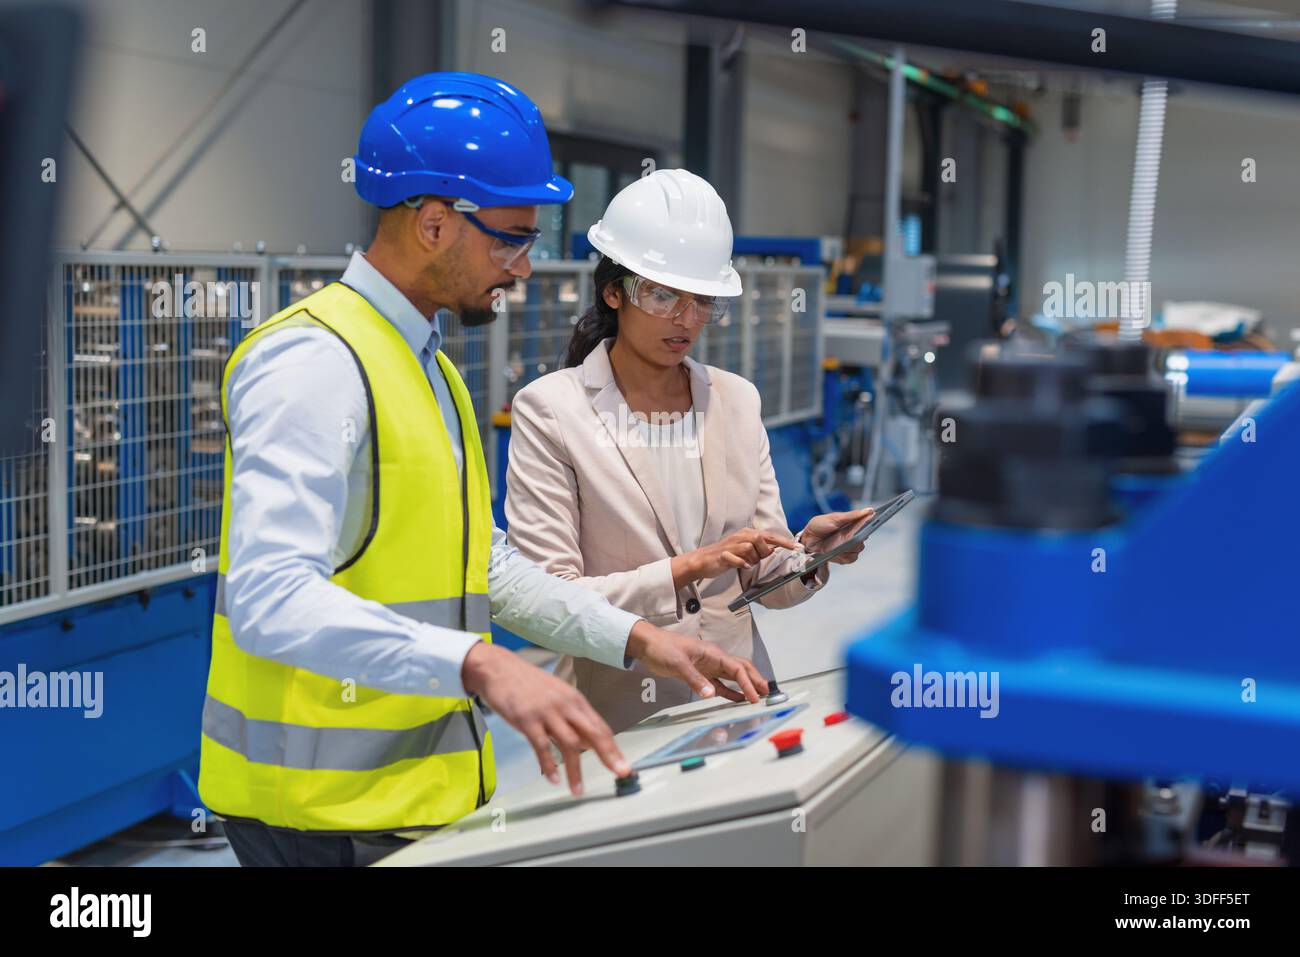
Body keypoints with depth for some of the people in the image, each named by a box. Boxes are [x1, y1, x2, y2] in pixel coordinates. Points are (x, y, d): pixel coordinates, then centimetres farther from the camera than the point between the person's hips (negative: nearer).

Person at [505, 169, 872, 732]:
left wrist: (808, 549, -8)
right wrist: (687, 569, -18)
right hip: (621, 719, -3)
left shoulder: (737, 400, 10)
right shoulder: (548, 410, -4)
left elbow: (766, 581, 12)